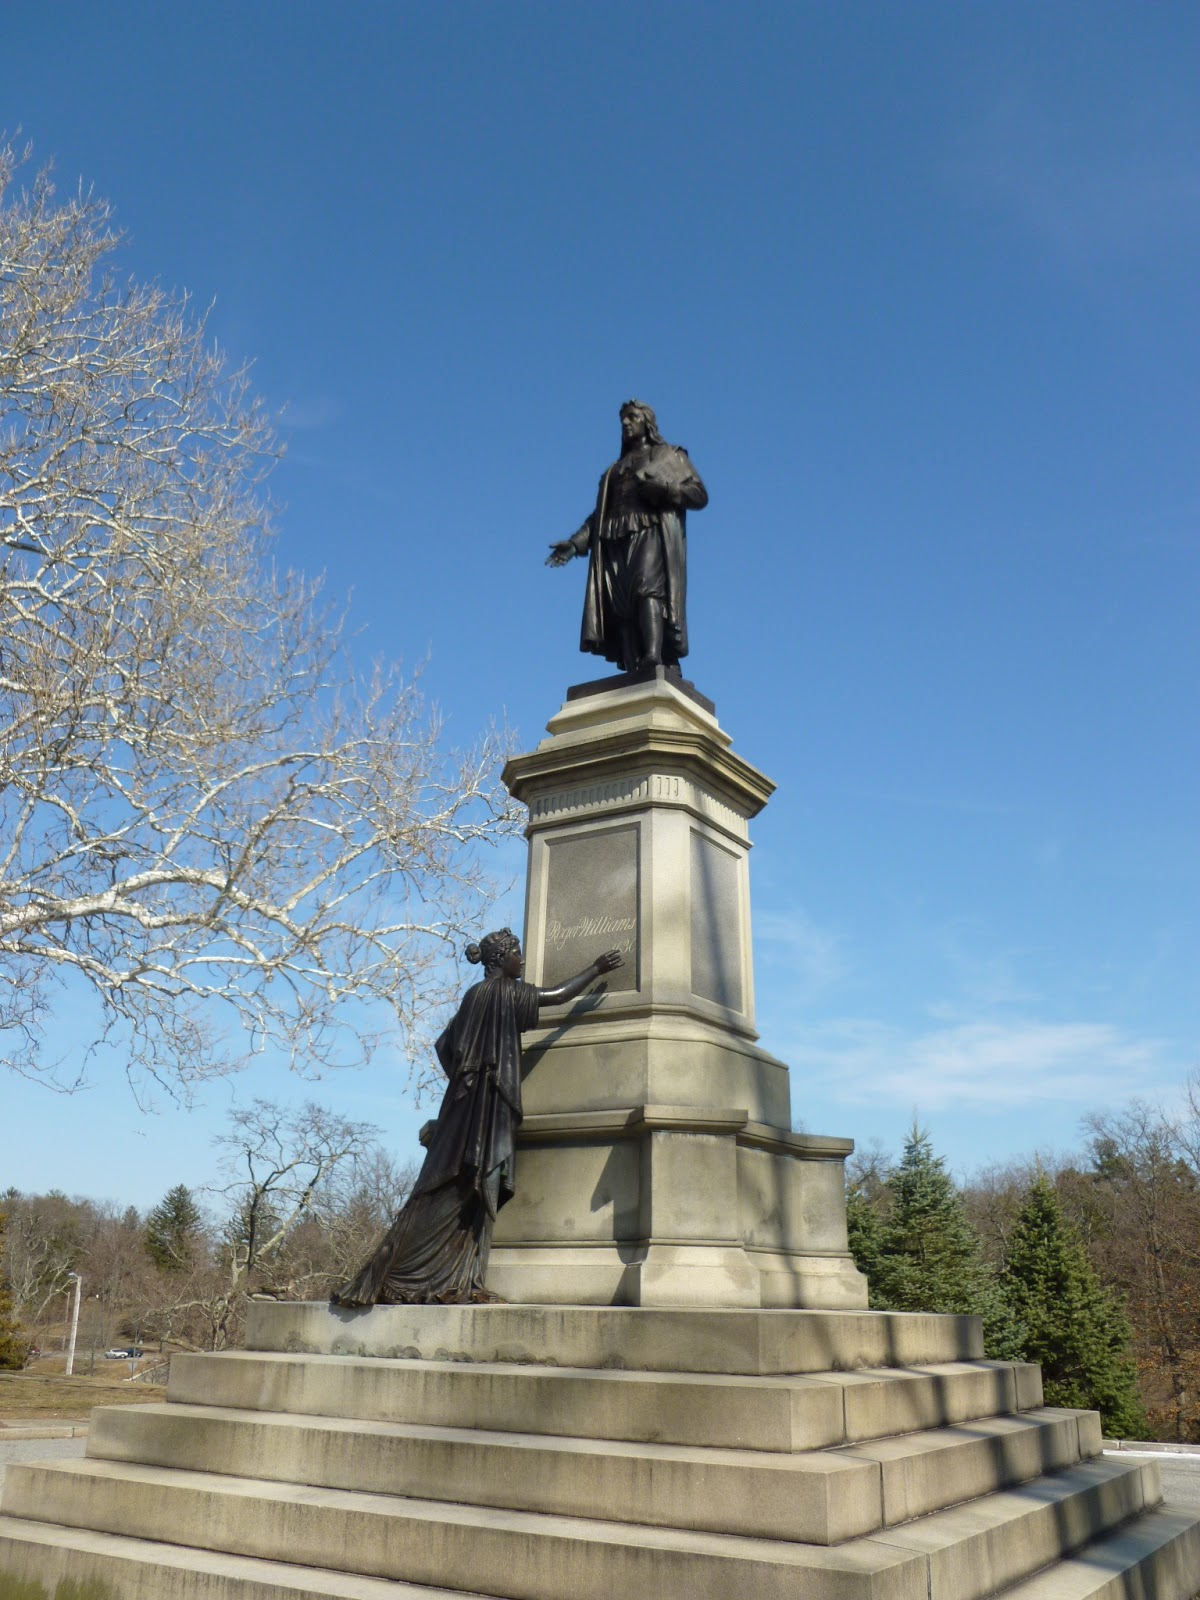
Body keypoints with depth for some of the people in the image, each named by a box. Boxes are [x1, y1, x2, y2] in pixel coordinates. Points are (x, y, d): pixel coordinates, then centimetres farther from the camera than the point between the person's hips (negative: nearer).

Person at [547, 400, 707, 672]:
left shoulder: (670, 455, 21)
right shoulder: (614, 470, 33)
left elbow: (700, 495, 8)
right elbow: (599, 514, 23)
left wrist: (665, 490, -10)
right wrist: (575, 543, 6)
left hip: (653, 534, -4)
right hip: (616, 540, 4)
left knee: (647, 589, -30)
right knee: (620, 606, -14)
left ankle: (654, 661, -47)